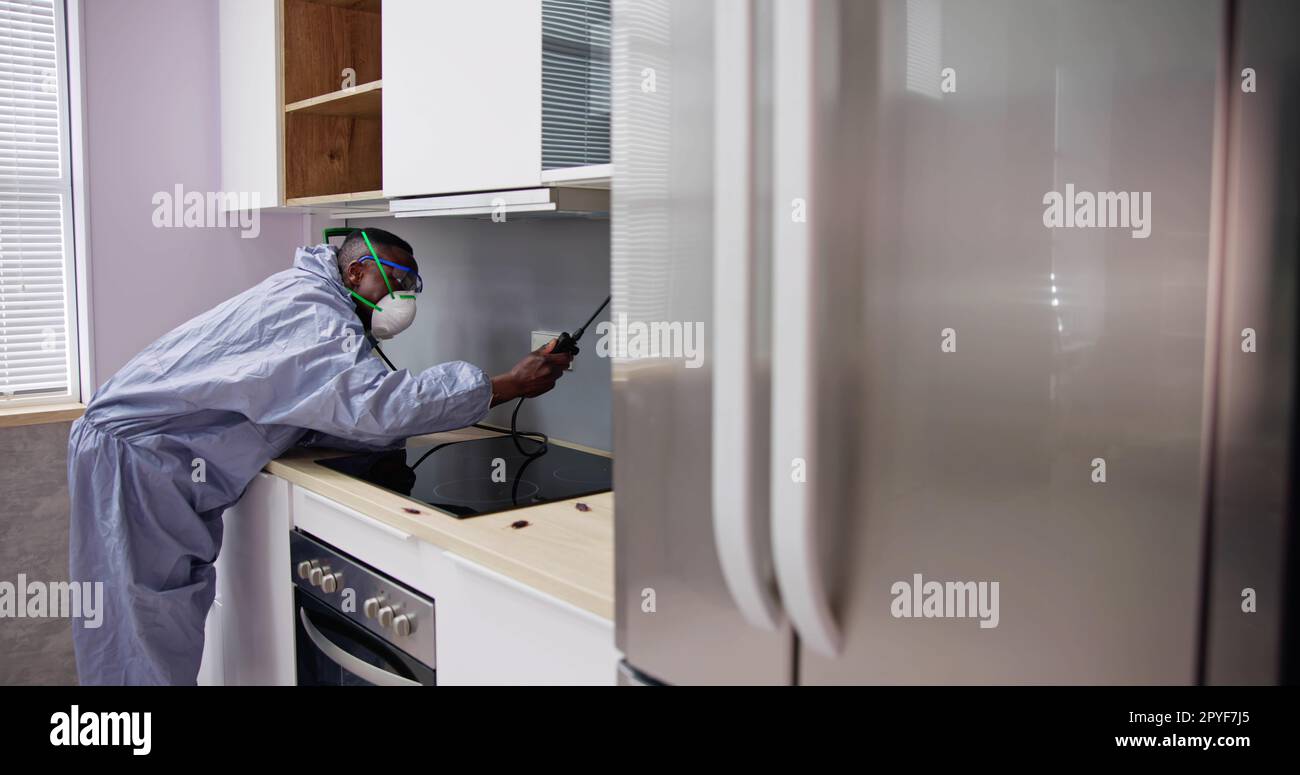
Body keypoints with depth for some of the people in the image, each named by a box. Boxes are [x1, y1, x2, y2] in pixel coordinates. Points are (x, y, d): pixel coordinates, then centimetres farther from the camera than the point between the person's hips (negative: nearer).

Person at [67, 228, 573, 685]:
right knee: (148, 649, -8)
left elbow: (333, 418, 7)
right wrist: (508, 386, -31)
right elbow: (375, 402, -34)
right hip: (132, 455, -10)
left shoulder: (305, 299, 13)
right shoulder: (309, 306, -20)